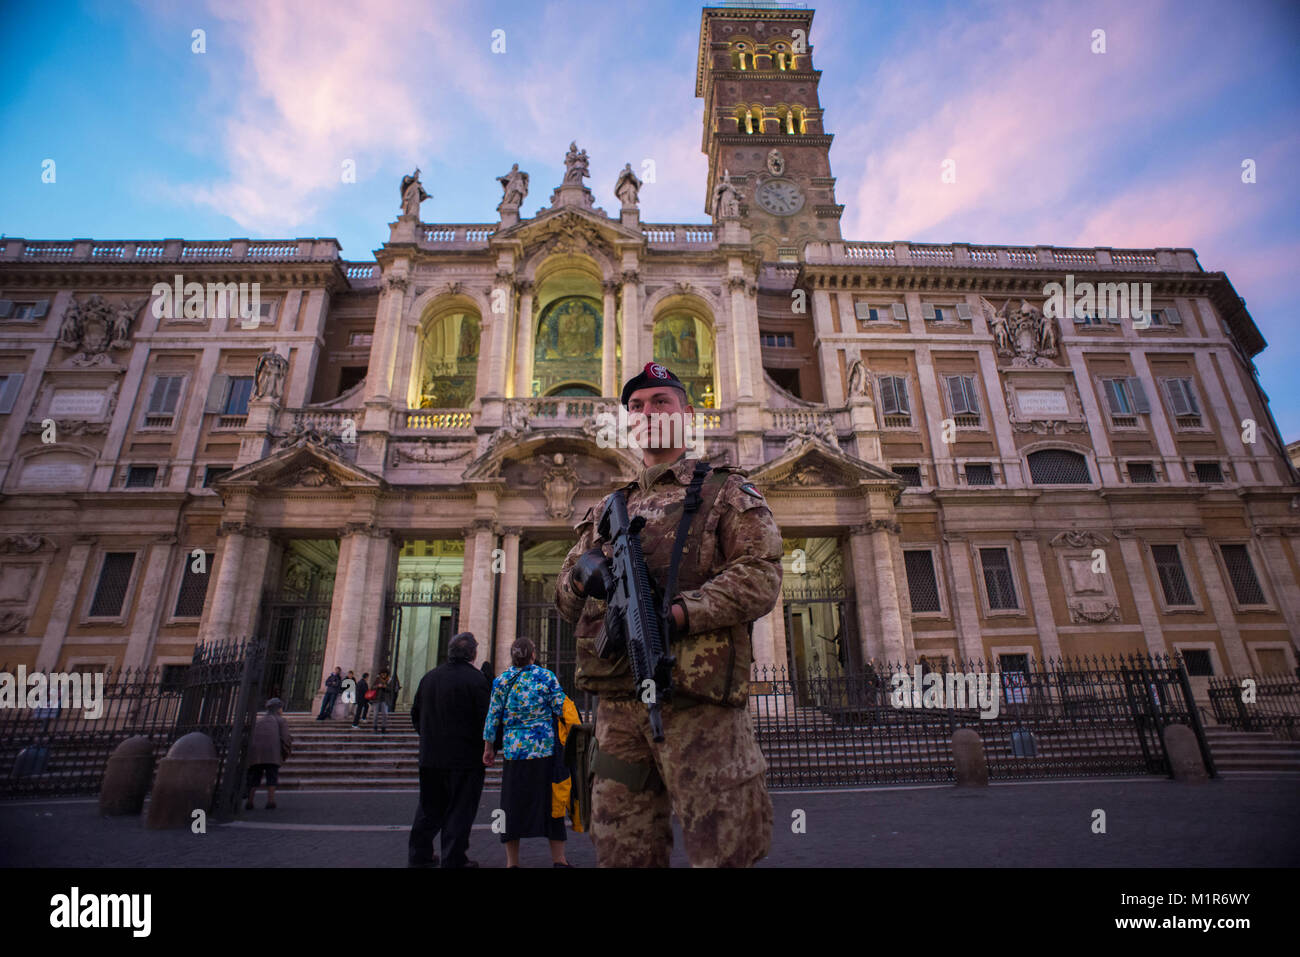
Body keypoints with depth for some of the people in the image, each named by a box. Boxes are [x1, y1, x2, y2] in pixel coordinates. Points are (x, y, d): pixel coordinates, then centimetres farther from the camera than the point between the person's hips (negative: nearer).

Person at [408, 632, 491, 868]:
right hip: (465, 758, -6)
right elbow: (487, 719, -18)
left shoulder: (430, 677, 3)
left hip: (430, 756, 6)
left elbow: (416, 713, 13)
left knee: (429, 807, 21)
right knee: (459, 811, 7)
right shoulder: (476, 680, -17)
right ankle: (453, 860, 14)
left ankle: (419, 854, 30)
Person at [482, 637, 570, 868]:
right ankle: (558, 859, 15)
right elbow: (562, 710, -6)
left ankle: (512, 861, 18)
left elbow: (493, 715, 4)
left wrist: (489, 747, 12)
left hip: (514, 750, 1)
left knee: (513, 803, 11)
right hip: (545, 749, -1)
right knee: (549, 801, 8)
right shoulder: (546, 676, -4)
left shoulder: (502, 680, 2)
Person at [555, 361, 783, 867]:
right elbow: (563, 593, 19)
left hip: (699, 703, -4)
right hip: (617, 704, 5)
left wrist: (677, 613, -21)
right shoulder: (608, 509, 21)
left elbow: (760, 578, -8)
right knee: (621, 854, 13)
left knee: (720, 852, 1)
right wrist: (583, 577, -6)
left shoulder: (727, 492, 6)